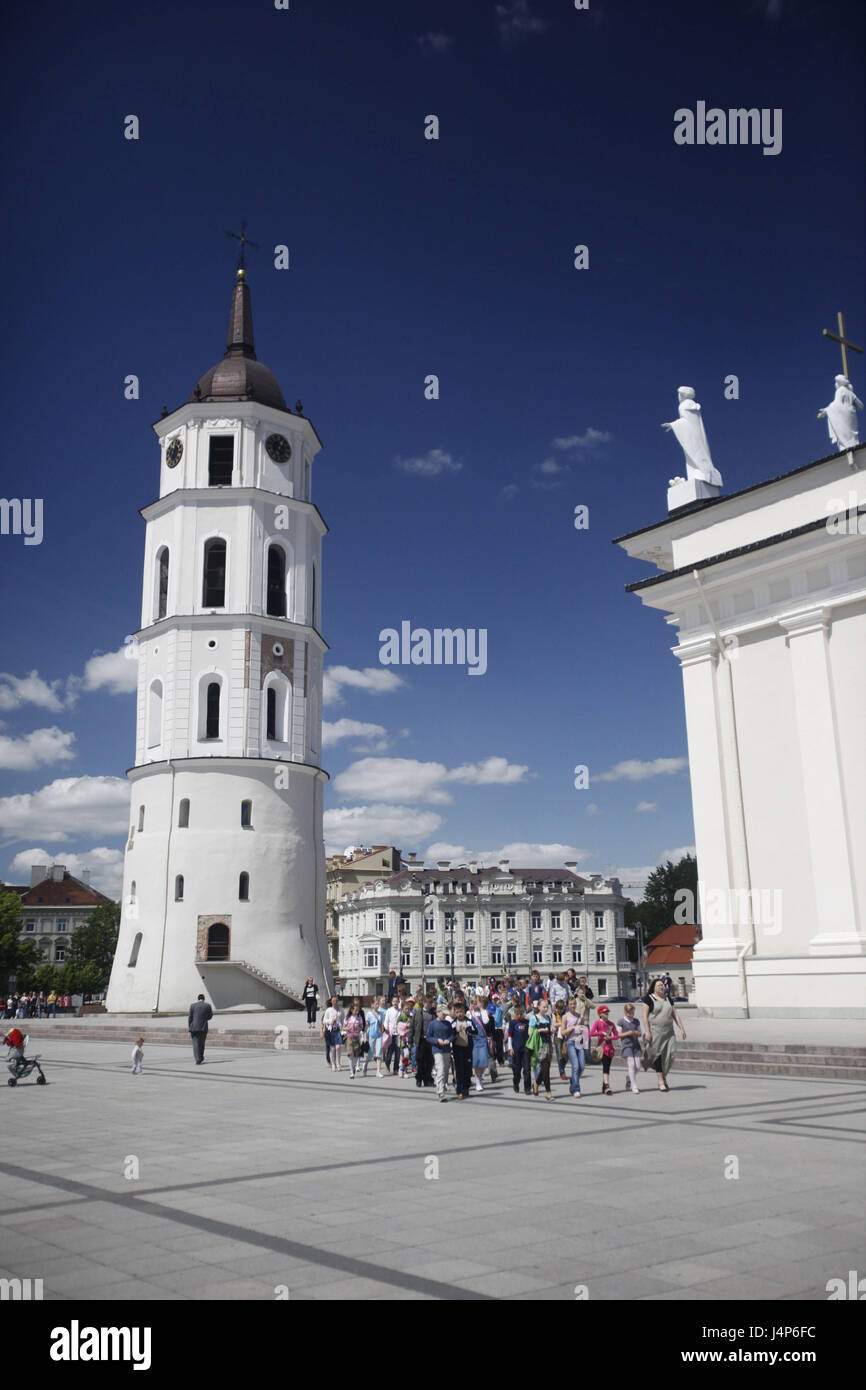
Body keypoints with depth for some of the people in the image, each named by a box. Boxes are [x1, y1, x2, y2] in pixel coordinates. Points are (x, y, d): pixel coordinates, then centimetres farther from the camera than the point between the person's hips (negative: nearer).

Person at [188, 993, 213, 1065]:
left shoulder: (192, 1006, -2)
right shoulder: (208, 1006, 0)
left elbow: (190, 1018, -2)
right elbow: (210, 1016, 7)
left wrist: (189, 1029, 3)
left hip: (194, 1027, -2)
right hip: (204, 1028, 2)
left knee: (196, 1044, 1)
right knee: (202, 1043, 19)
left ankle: (198, 1060, -9)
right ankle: (201, 1058, 29)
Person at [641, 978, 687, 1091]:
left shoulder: (668, 999, 15)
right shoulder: (648, 999, -3)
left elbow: (675, 1014, 15)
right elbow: (645, 1016, -7)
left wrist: (681, 1028, 6)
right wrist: (647, 1032, -15)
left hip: (668, 1032, 5)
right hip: (655, 1032, -5)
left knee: (670, 1054, -4)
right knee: (657, 1055, -4)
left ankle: (664, 1077, 15)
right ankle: (661, 1082, 1)